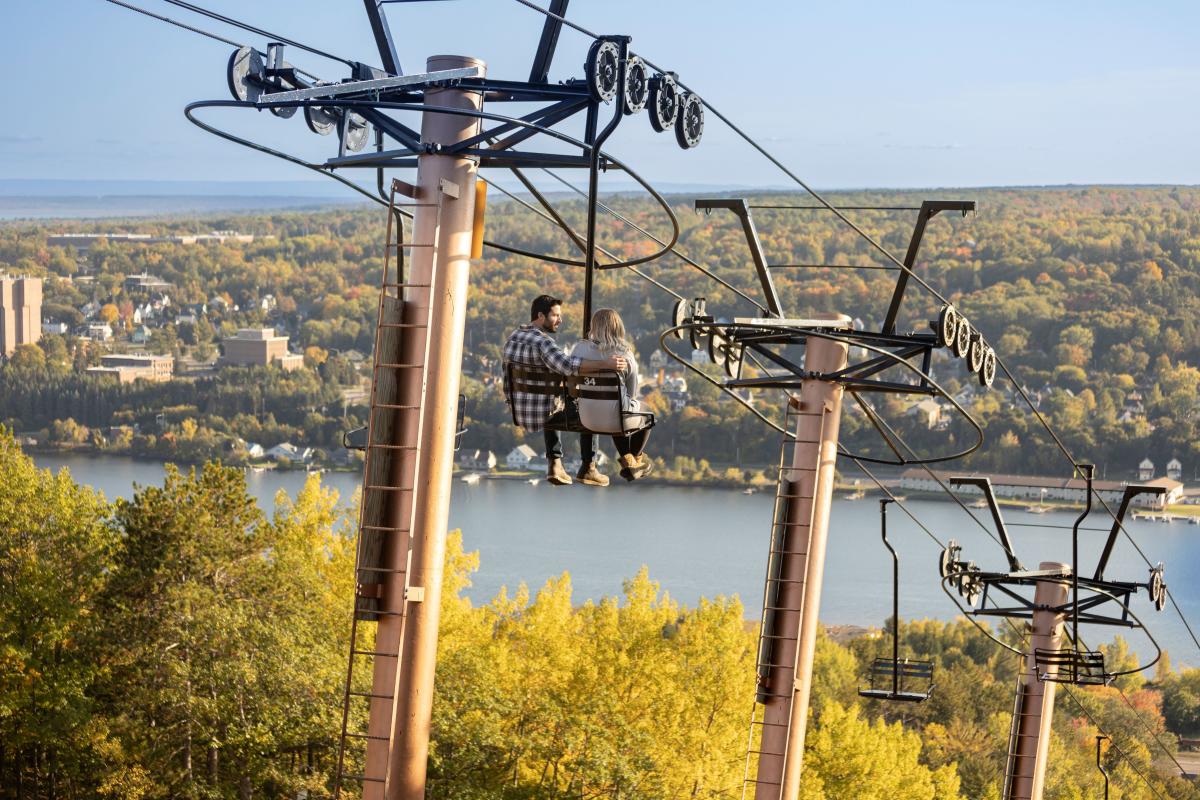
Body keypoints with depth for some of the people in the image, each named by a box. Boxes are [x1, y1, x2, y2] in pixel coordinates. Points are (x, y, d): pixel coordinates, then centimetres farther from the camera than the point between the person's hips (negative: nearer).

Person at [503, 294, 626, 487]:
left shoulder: (513, 337, 4)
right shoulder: (542, 342, -22)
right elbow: (568, 365, -39)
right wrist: (605, 363, -43)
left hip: (518, 413, 7)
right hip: (542, 415, -7)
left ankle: (554, 464, 31)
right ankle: (587, 469, 27)